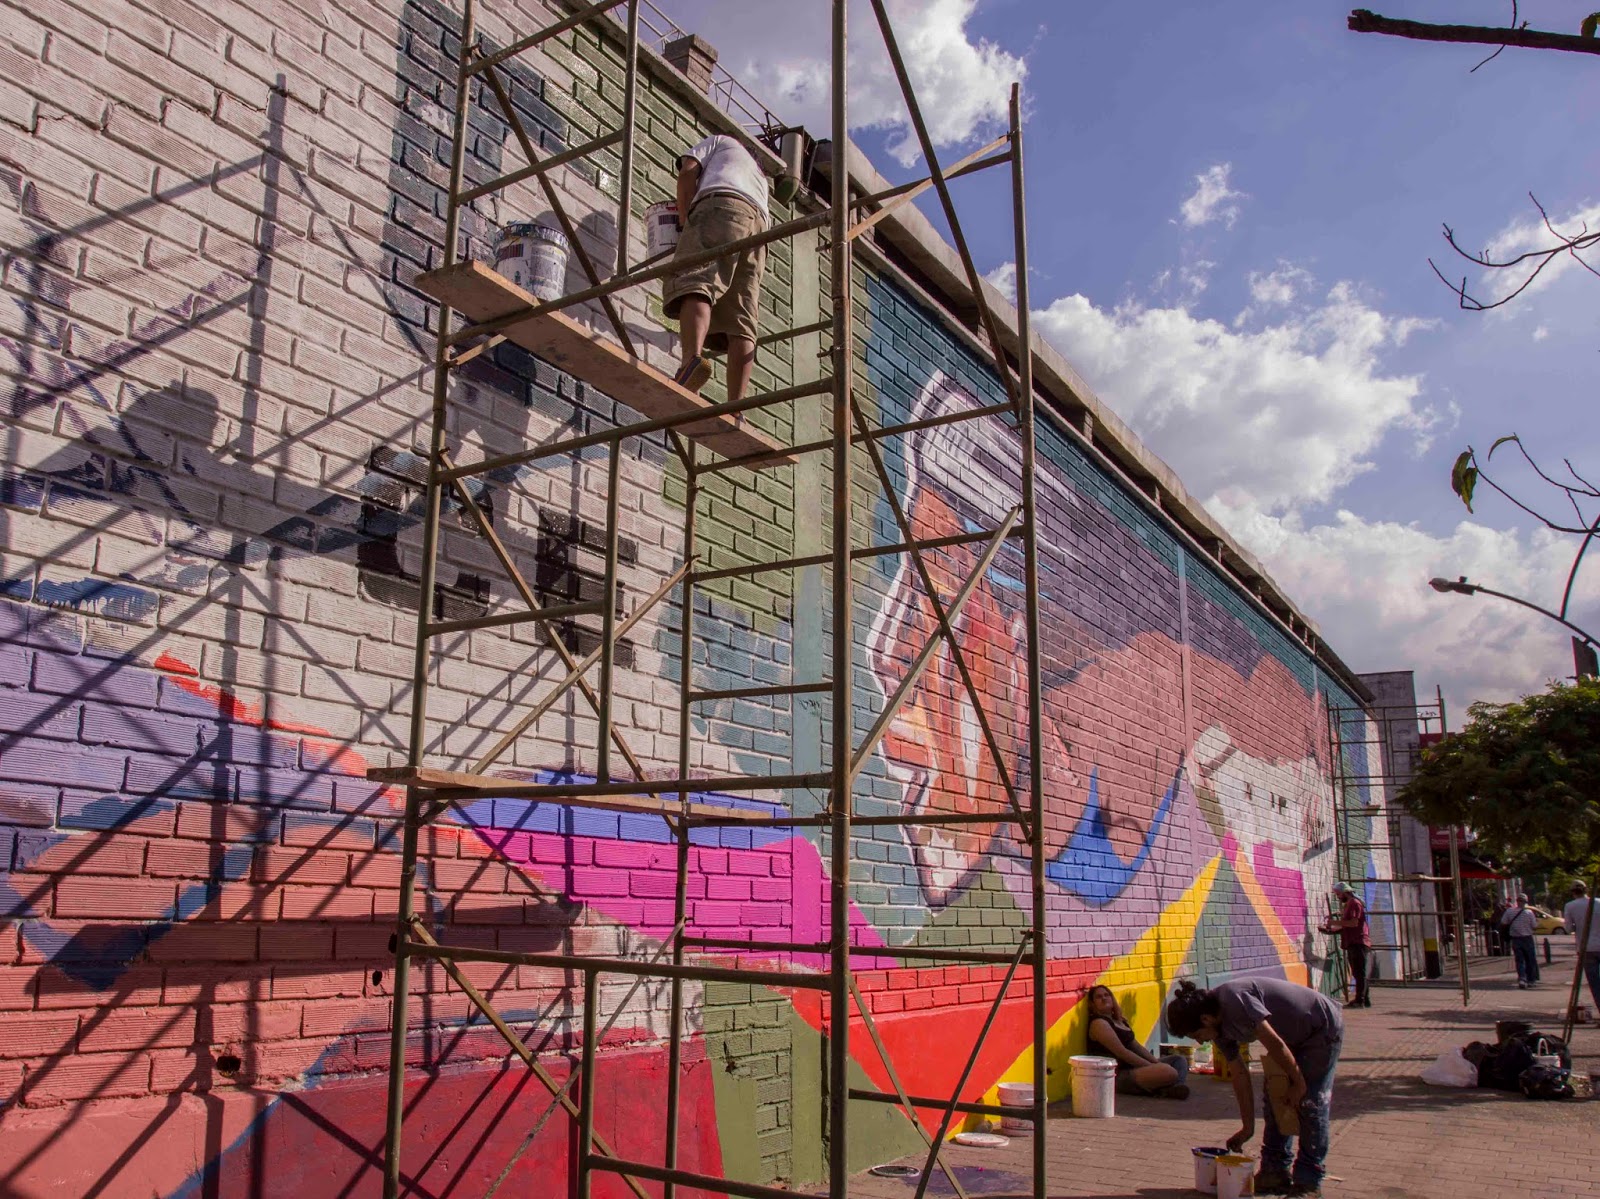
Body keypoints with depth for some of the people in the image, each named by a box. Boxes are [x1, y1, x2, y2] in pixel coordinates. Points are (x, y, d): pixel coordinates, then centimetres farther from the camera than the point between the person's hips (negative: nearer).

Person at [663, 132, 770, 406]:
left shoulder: (719, 141, 31)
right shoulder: (760, 172, 45)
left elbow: (688, 171, 10)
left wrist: (684, 221, 13)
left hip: (721, 203, -5)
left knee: (693, 283, -25)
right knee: (741, 321, -7)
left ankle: (692, 358, -53)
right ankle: (735, 407, -23)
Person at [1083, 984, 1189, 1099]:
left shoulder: (1120, 1020, 20)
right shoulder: (1098, 1023, -12)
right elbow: (1122, 1052, -17)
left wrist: (1156, 1062, 2)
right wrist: (1152, 1066, -16)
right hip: (1120, 1075, -11)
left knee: (1179, 1059, 10)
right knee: (1168, 1072, -31)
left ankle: (1180, 1085, -19)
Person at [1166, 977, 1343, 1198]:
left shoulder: (1234, 1000, -31)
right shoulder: (1220, 1028, -3)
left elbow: (1274, 1043, -29)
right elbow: (1240, 1076, 3)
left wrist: (1298, 1083, -17)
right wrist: (1248, 1128, 6)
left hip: (1323, 1029, -9)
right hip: (1296, 1038, 9)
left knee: (1309, 1103, -8)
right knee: (1275, 1100, 7)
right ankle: (1276, 1171, 15)